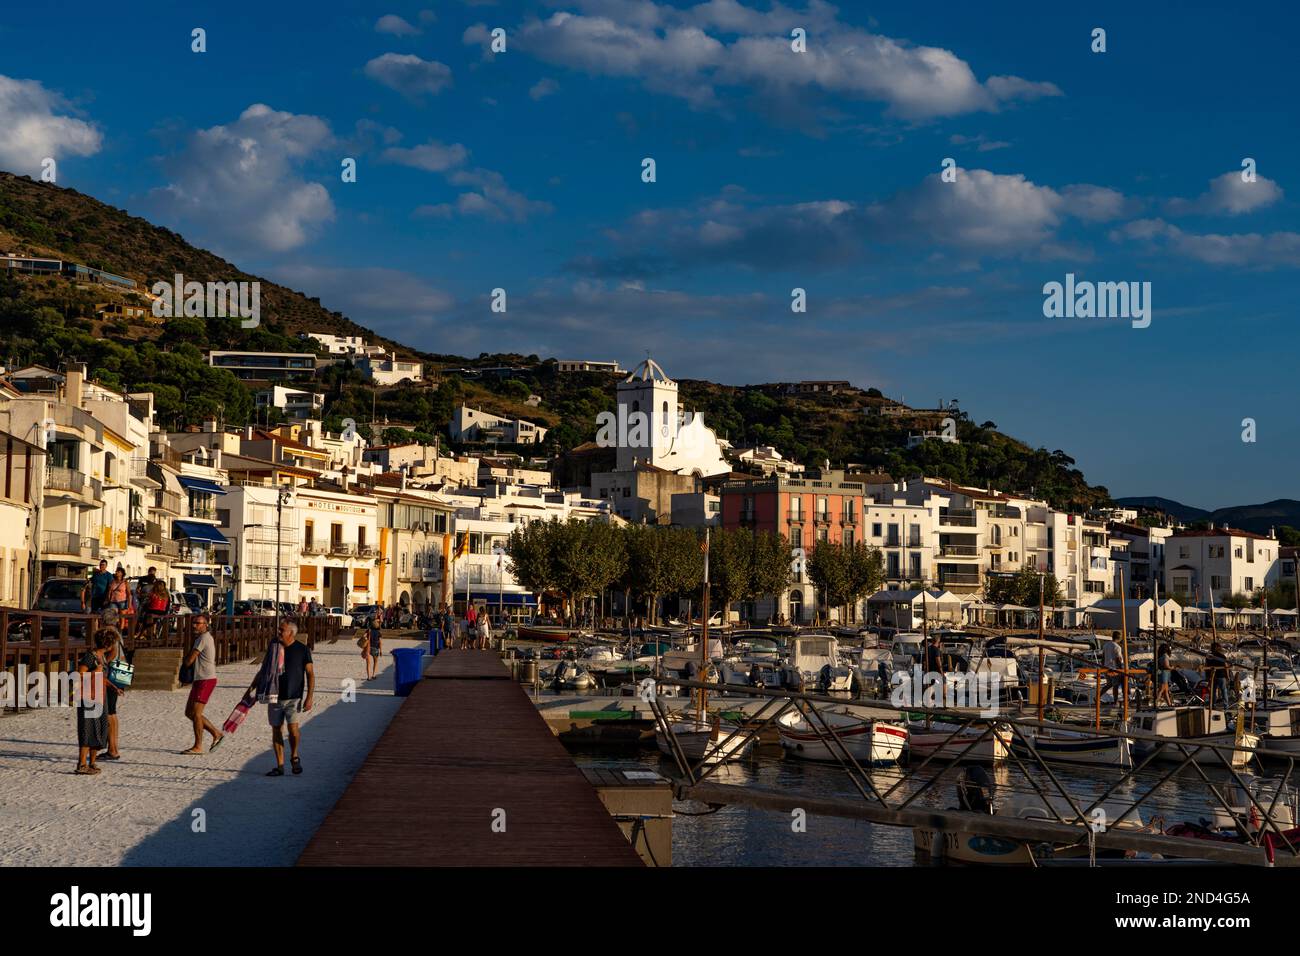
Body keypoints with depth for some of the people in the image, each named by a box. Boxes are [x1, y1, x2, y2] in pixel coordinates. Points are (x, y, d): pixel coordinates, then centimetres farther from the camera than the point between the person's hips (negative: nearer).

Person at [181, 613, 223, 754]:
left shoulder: (203, 638, -15)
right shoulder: (208, 637, 17)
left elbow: (188, 661, -13)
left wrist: (187, 657, 8)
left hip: (206, 680, -10)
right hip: (199, 679, 10)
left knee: (195, 713, -8)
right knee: (189, 712, 12)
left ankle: (198, 747, -2)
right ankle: (217, 734, 17)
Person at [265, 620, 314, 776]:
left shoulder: (302, 649, -5)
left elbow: (310, 674, -4)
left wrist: (309, 698, -11)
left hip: (294, 697, -4)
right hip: (275, 697, 4)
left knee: (293, 728, -17)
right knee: (276, 730, 5)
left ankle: (294, 757, 8)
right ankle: (280, 766, 13)